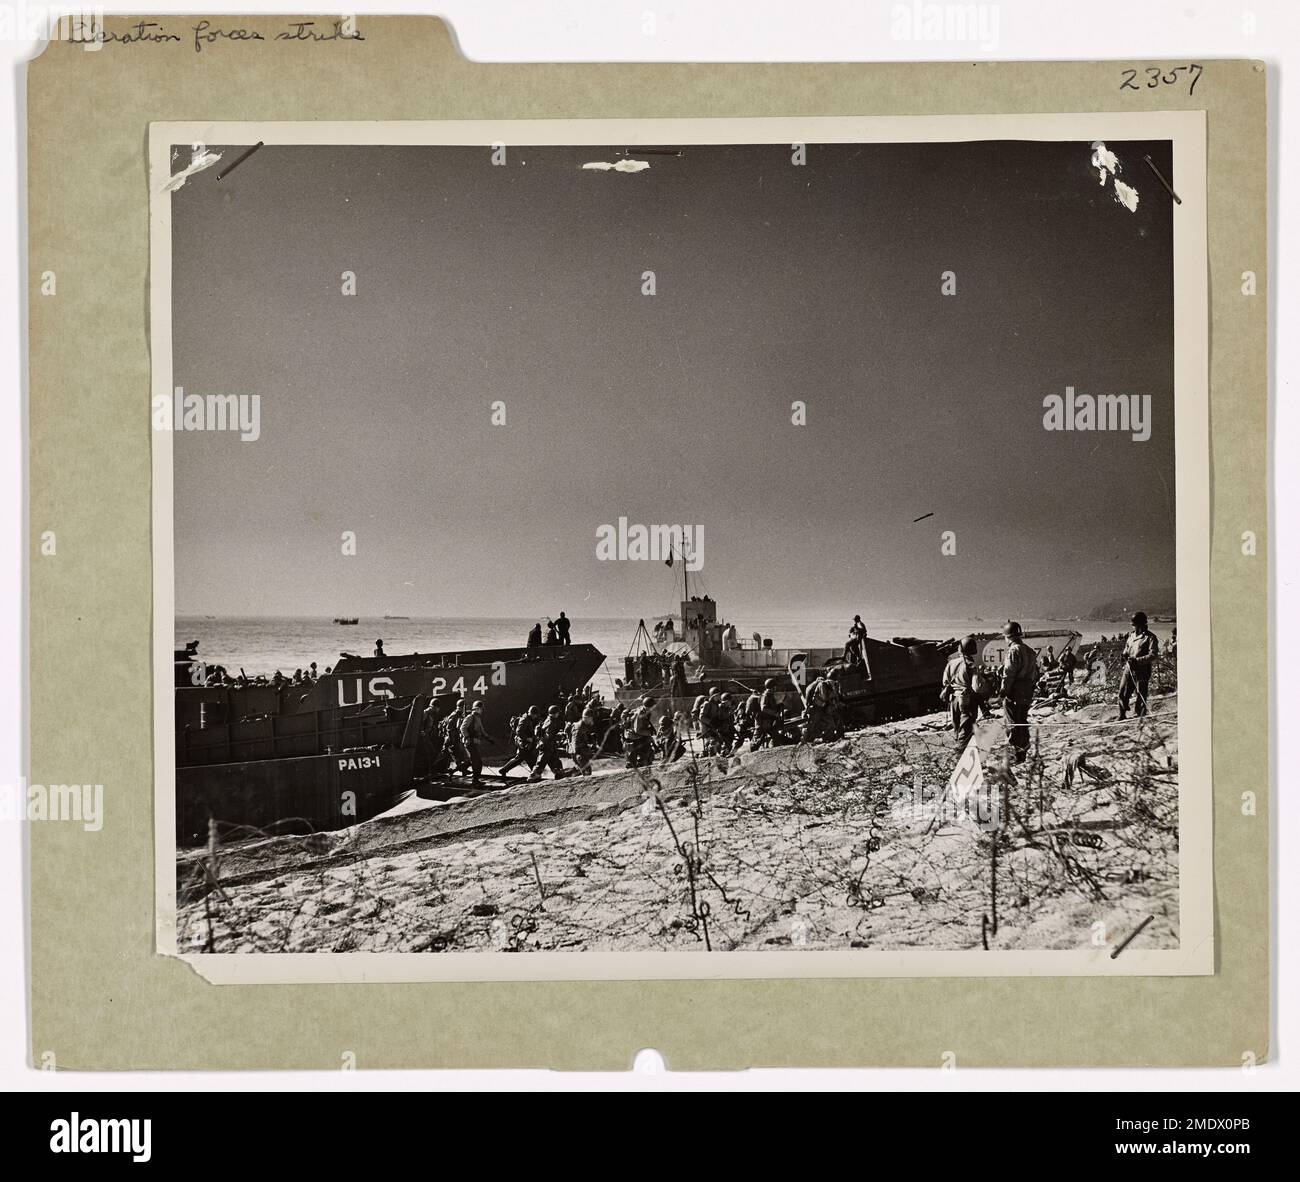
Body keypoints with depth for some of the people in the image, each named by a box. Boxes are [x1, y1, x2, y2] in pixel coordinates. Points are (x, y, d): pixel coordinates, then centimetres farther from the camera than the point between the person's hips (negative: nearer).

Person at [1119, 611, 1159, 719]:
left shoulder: (1150, 637, -6)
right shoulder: (1131, 635, 14)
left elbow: (1153, 655, -13)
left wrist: (1137, 660, -21)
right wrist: (1125, 654, 3)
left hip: (1142, 670, -6)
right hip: (1129, 668, 6)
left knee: (1141, 695, -1)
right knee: (1123, 693, 3)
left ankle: (1139, 717, 7)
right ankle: (1122, 716, 14)